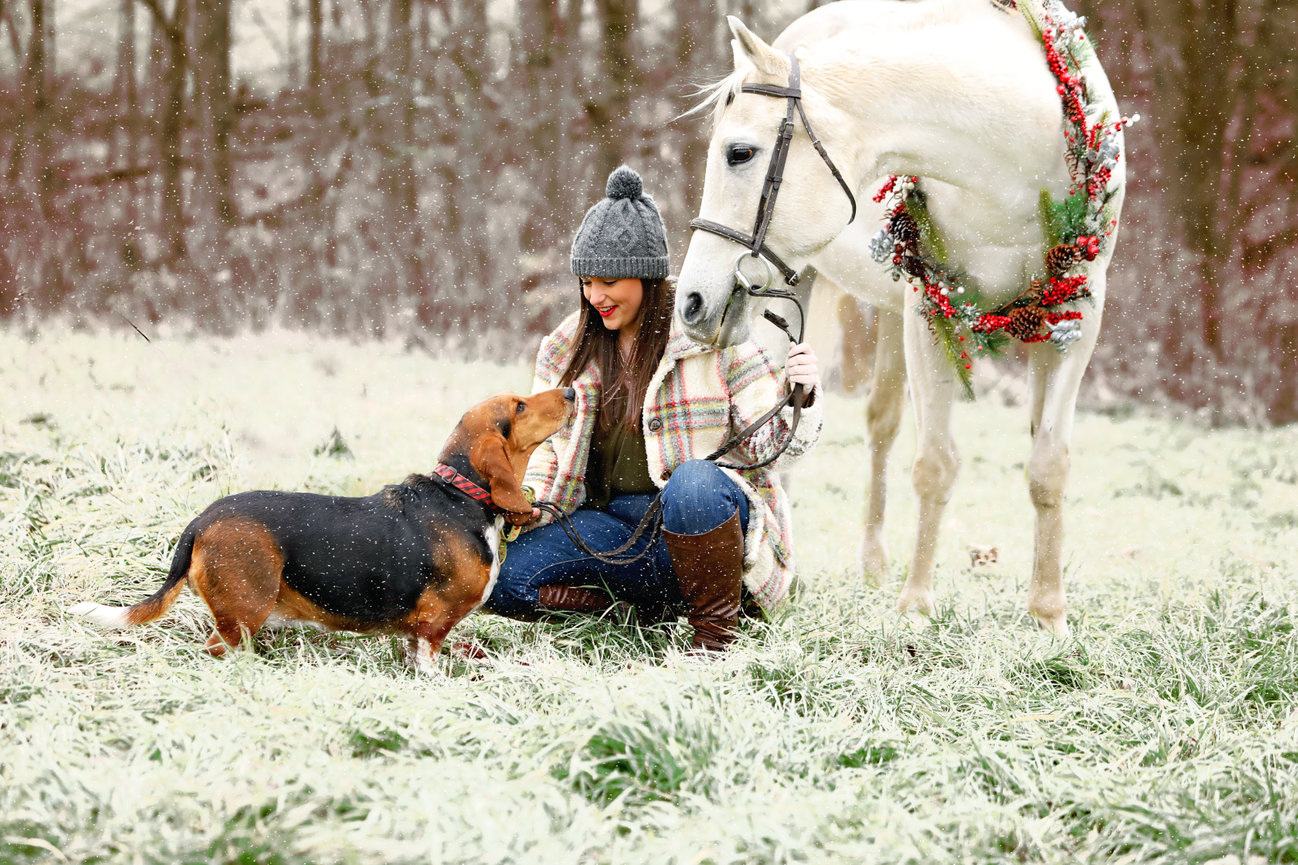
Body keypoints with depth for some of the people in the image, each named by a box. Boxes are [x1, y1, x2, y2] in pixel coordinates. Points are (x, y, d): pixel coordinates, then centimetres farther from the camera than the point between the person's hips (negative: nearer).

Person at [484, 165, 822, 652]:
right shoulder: (566, 348, 9)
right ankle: (653, 605, -3)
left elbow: (765, 446, -6)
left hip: (708, 514, -4)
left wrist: (800, 396, -26)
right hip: (610, 524, 4)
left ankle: (716, 628, -18)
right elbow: (545, 446, 16)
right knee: (500, 579, -19)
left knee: (691, 483, -41)